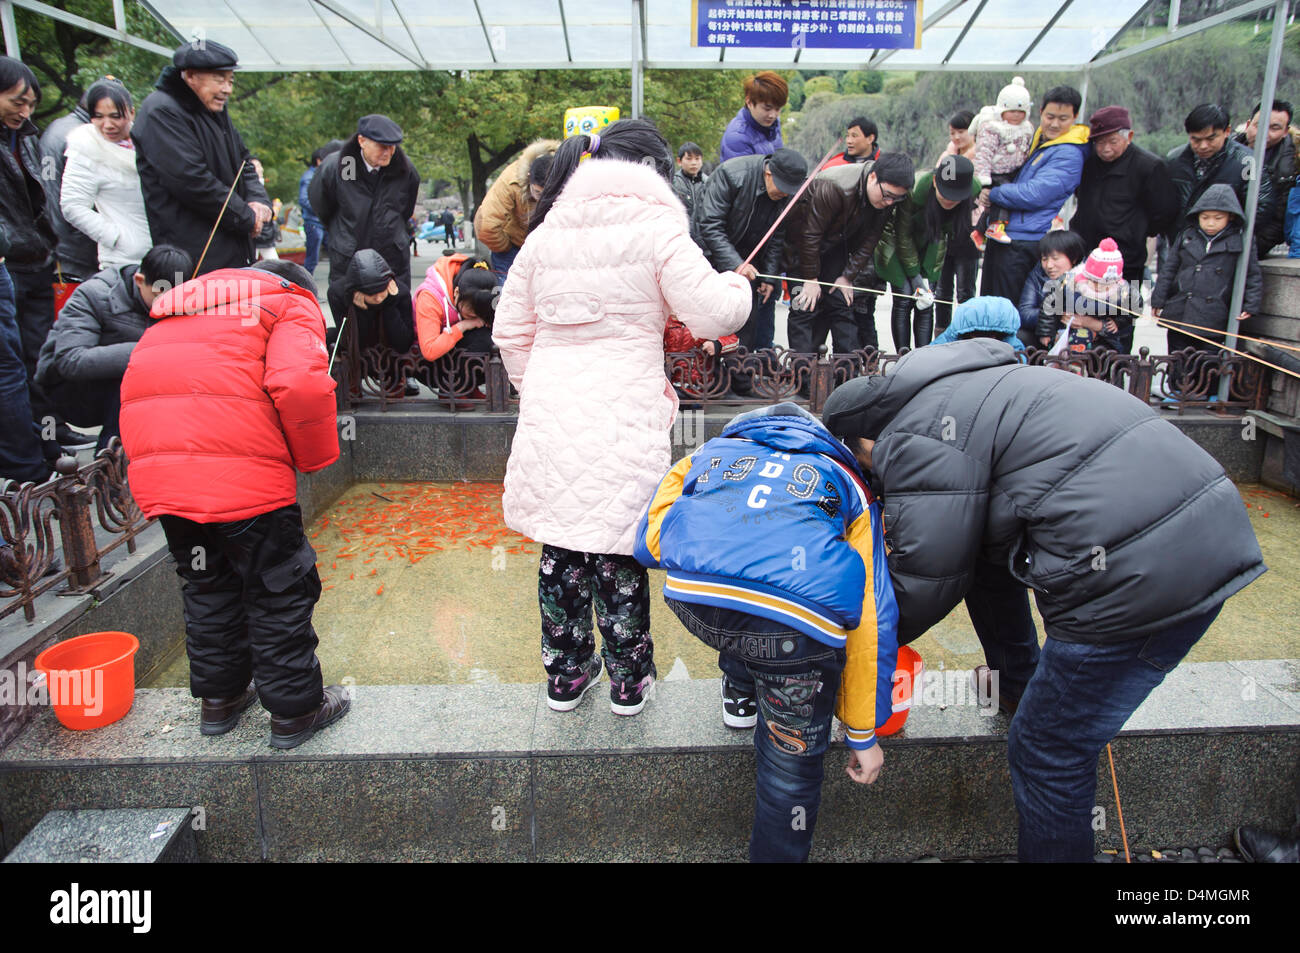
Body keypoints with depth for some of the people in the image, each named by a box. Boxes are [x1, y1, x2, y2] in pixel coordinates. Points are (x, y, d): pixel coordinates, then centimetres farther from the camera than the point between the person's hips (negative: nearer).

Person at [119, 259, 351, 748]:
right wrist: (315, 457, -1)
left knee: (206, 583, 23)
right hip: (242, 469, -7)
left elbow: (139, 384, 25)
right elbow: (300, 384, -14)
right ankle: (293, 710, 19)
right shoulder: (293, 305, 7)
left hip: (155, 468, 7)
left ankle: (218, 698, 36)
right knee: (279, 589, 8)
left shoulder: (181, 307, 29)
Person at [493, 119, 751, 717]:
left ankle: (565, 676, 32)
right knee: (619, 556, 9)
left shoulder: (546, 232, 12)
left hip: (549, 421, 5)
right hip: (622, 423, -4)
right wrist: (736, 285, 13)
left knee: (560, 552, 16)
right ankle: (629, 684, 26)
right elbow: (711, 315, -8)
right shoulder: (655, 225, -3)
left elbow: (509, 331, 15)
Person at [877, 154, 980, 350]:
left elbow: (946, 230, -10)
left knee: (926, 304, -5)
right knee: (904, 301, -10)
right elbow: (903, 236, -22)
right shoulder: (915, 189, -36)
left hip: (931, 244, 3)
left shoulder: (974, 189, -23)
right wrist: (915, 277, -21)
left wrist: (926, 274, -13)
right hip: (898, 240, -3)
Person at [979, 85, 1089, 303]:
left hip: (1024, 243, -9)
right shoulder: (1038, 140, 17)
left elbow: (1035, 195, -22)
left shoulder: (1068, 154, -12)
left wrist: (994, 193, -10)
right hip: (1002, 235, 9)